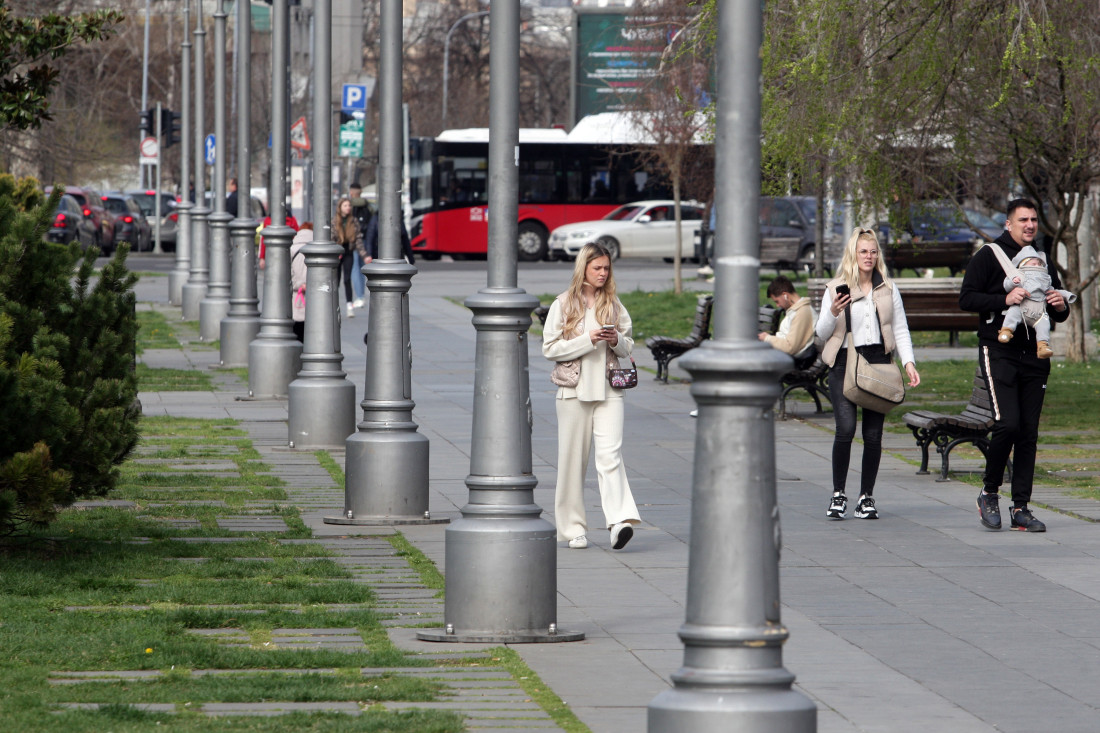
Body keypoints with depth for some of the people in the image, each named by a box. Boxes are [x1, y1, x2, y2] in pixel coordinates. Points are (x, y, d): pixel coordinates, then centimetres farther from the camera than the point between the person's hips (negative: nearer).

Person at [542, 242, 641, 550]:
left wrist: (616, 340, -7)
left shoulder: (613, 305, 10)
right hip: (575, 391, -1)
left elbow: (629, 346, 16)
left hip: (608, 389, 1)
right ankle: (573, 527, 12)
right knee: (573, 458, 3)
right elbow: (550, 348, -5)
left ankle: (620, 521, -24)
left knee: (610, 454, -13)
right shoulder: (563, 305, 1)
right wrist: (588, 340, -15)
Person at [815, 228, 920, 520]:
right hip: (844, 364, -2)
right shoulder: (835, 289, 7)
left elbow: (900, 329, 15)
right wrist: (833, 313, -12)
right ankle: (838, 494, -5)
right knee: (846, 428, -18)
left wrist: (908, 362, 2)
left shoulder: (888, 289, 14)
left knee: (873, 434, 0)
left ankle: (866, 497, 9)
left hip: (879, 363, 2)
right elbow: (822, 334, 7)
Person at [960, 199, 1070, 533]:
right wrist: (1004, 300, -19)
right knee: (1008, 424, -17)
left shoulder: (1042, 261, 17)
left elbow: (1058, 315, 23)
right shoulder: (989, 256, 1)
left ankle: (1021, 508, 6)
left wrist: (1060, 306, -1)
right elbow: (967, 298, -7)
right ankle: (989, 493, 3)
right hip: (998, 352, -5)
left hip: (1034, 355, 5)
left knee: (1029, 432, 3)